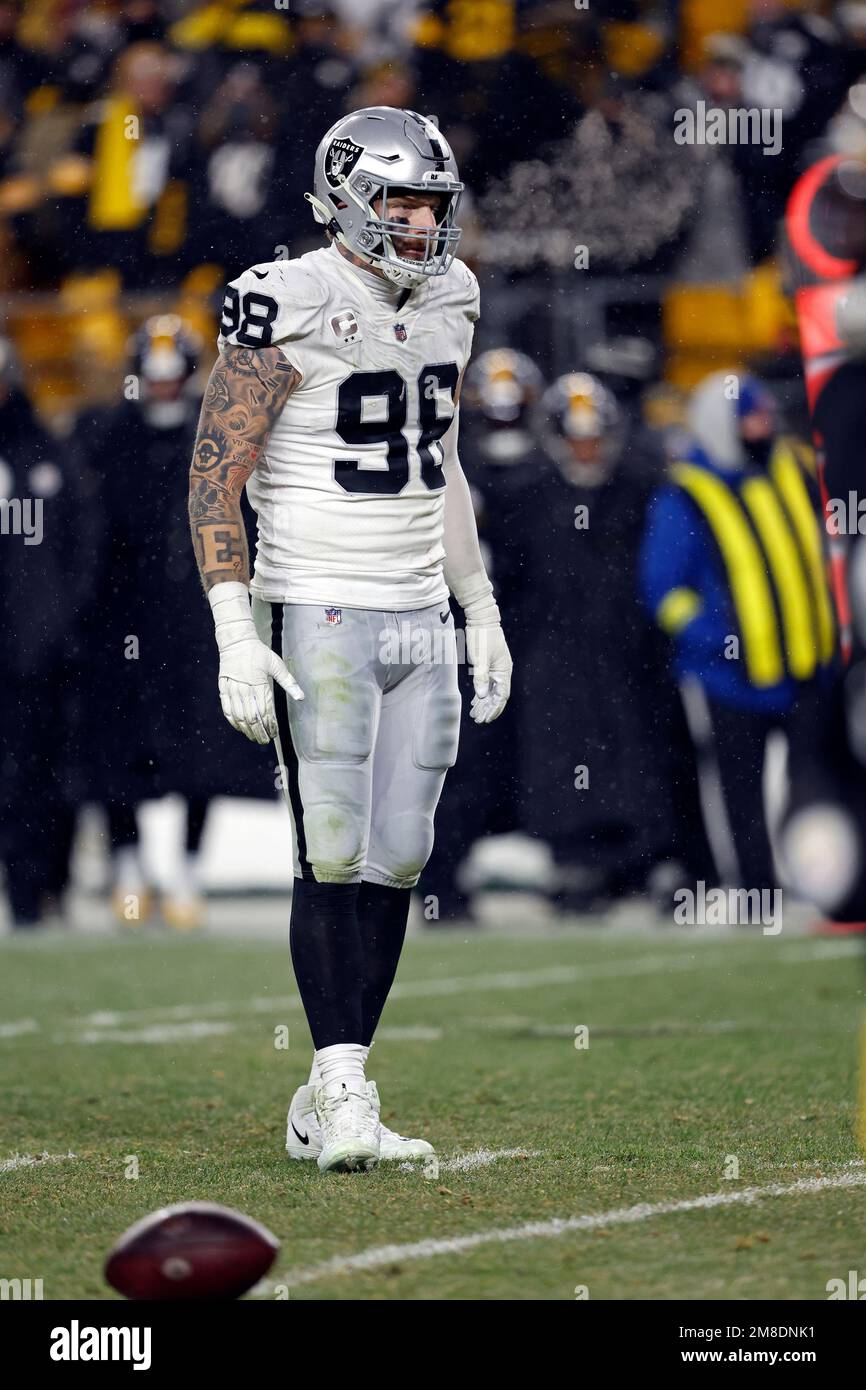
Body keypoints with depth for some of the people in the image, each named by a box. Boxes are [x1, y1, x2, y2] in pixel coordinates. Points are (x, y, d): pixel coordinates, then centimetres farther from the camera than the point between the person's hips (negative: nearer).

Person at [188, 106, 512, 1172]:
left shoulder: (445, 304, 10)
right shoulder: (291, 313, -12)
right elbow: (215, 480, -11)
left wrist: (481, 615, 20)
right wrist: (236, 637, -18)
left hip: (421, 619, 7)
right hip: (320, 618, -7)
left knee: (396, 861, 4)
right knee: (334, 860, -9)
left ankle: (327, 1108, 9)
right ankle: (343, 1097, -5)